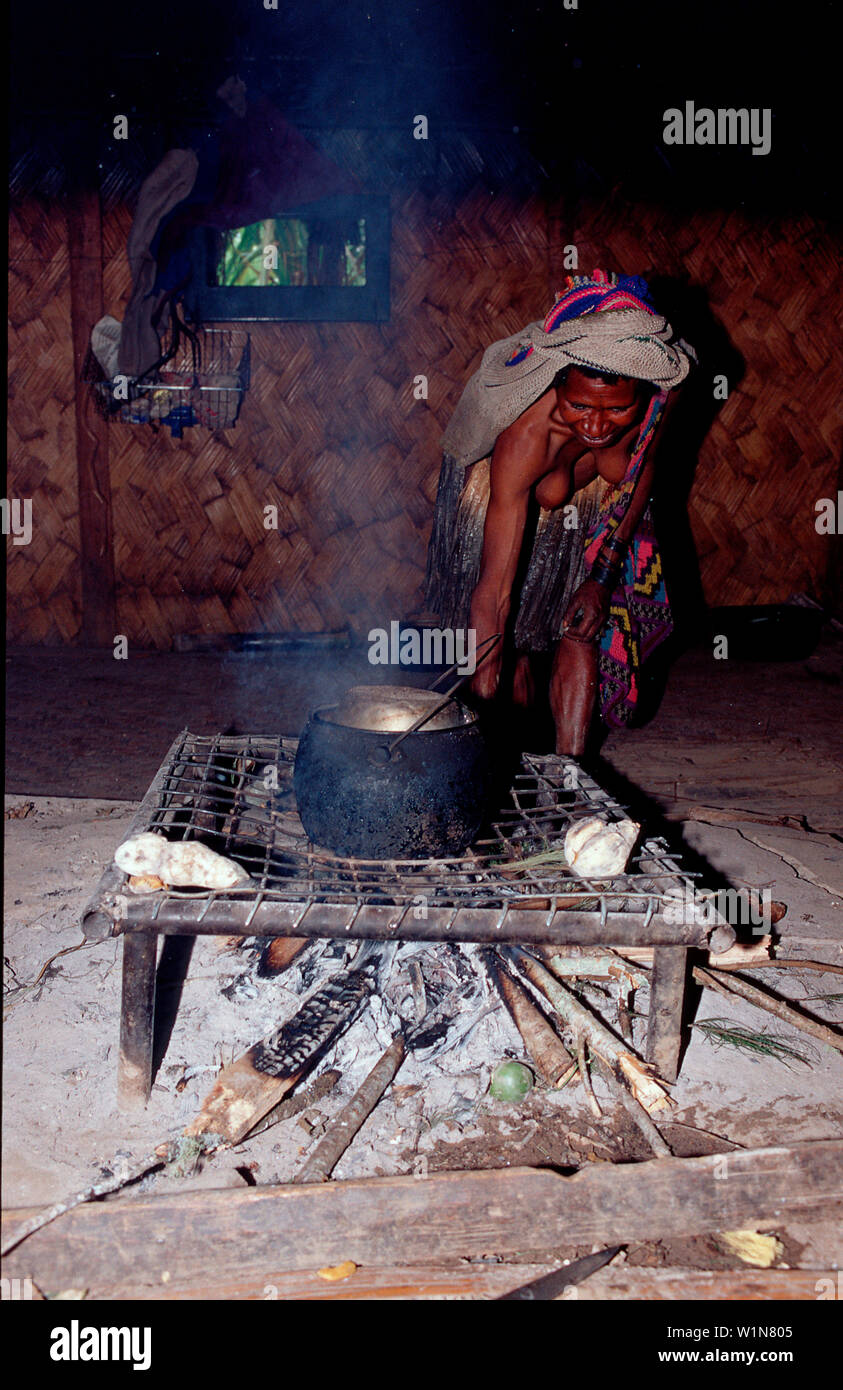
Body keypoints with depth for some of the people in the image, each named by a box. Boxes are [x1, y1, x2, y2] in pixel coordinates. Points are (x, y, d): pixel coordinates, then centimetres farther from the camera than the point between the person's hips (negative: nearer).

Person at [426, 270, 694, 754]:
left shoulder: (663, 389, -33)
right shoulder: (527, 433, -45)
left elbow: (640, 469, -9)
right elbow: (492, 593, -46)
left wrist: (604, 575, -15)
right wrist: (484, 695, -50)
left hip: (598, 503, 3)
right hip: (517, 492, -3)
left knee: (584, 631, -5)